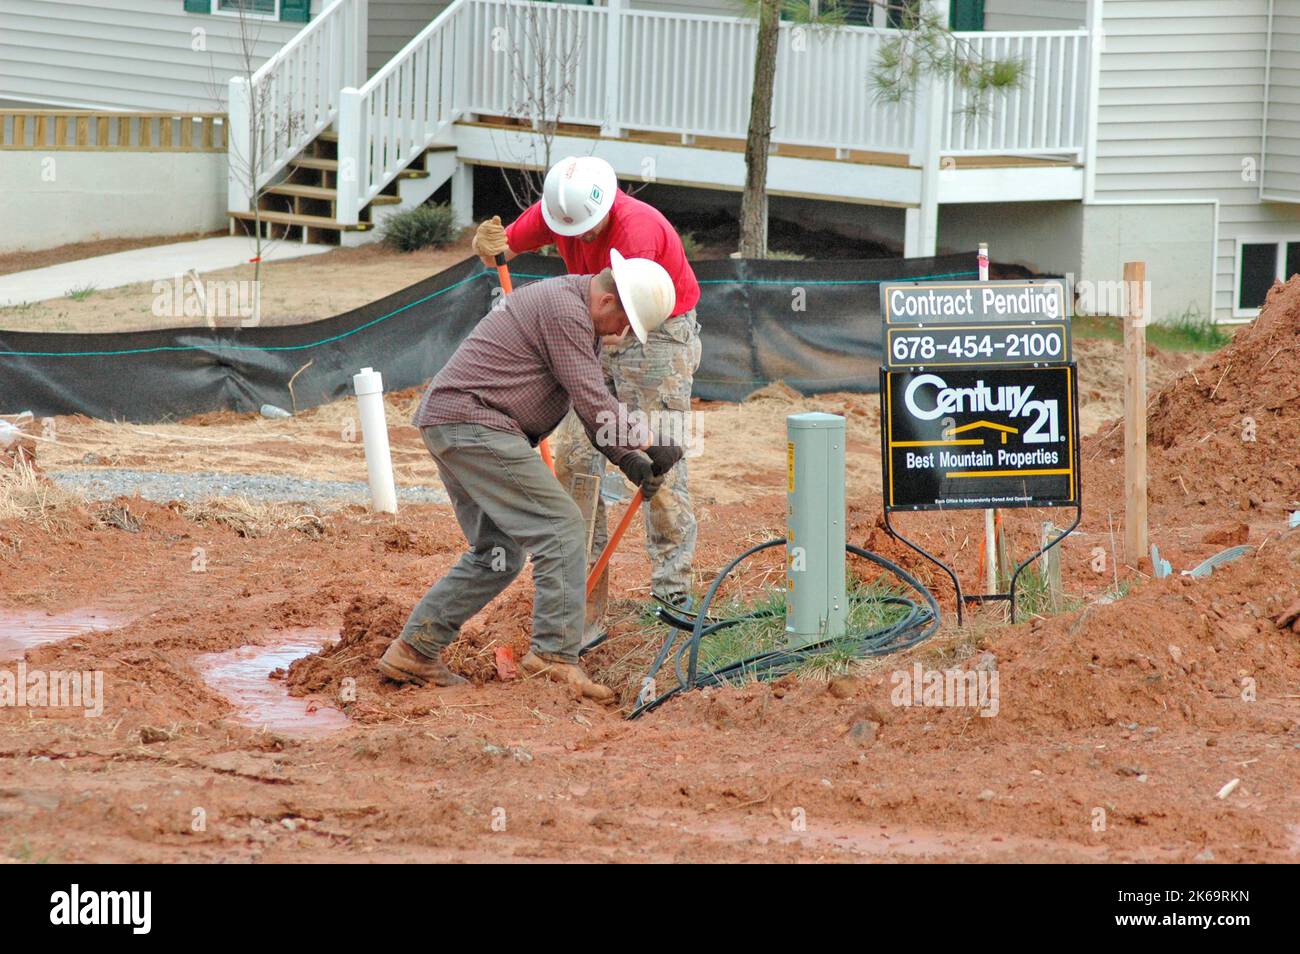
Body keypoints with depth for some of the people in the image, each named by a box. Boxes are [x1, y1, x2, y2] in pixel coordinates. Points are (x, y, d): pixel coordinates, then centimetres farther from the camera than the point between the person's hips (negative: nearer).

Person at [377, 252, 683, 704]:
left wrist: (629, 461, 6)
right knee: (562, 530, -11)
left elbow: (594, 408, 18)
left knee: (497, 555, 14)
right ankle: (554, 653, -15)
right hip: (473, 424, -11)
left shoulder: (577, 315, 19)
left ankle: (414, 650, 15)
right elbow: (593, 405, -16)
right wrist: (649, 444, -5)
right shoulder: (565, 311, -15)